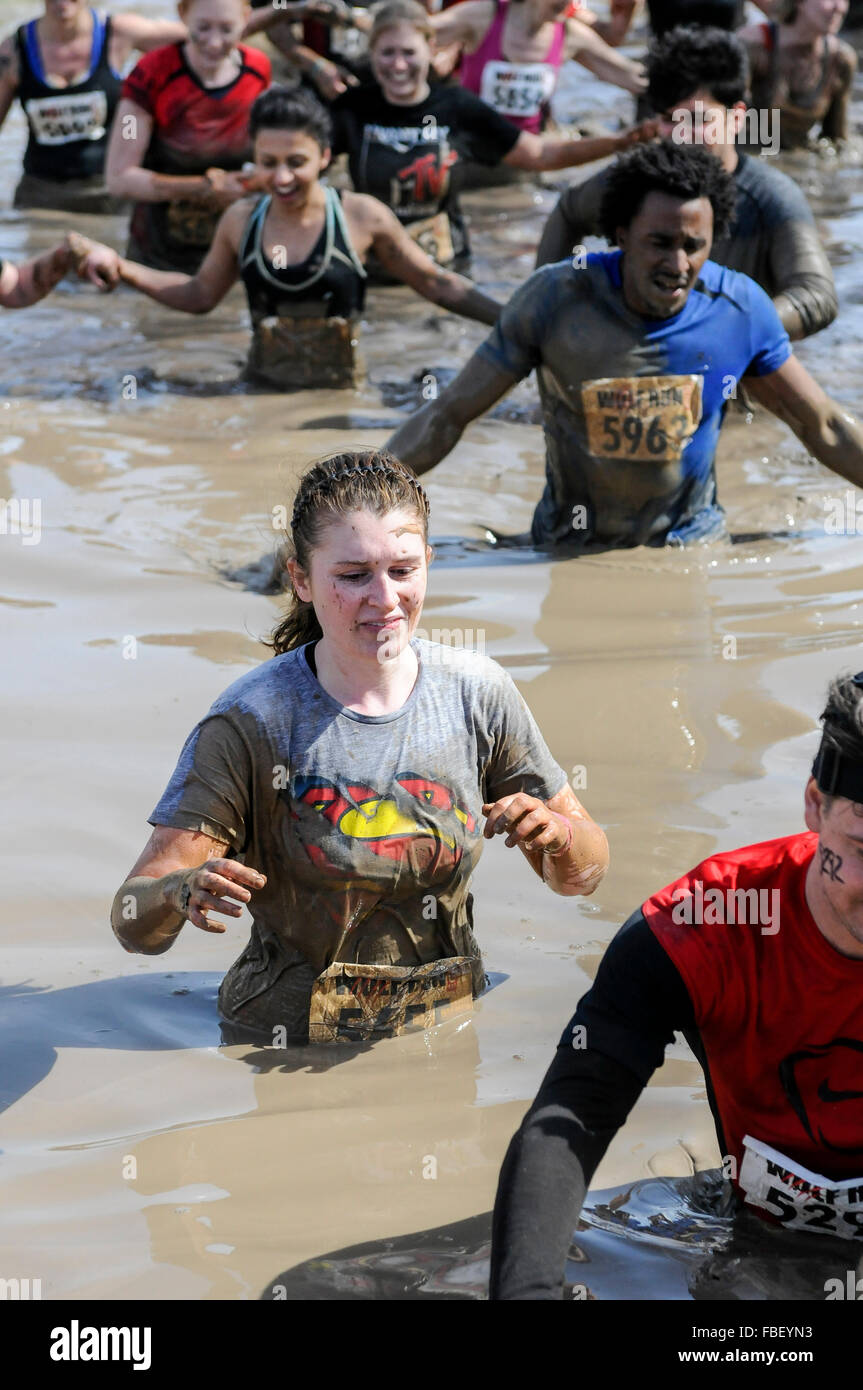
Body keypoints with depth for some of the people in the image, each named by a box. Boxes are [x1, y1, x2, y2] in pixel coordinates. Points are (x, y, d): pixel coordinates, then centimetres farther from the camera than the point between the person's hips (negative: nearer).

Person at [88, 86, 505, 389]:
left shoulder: (361, 217, -3)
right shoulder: (242, 221, 6)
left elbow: (436, 283, 6)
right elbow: (200, 294, 20)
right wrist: (121, 269, 10)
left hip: (343, 393, -2)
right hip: (263, 392, 3)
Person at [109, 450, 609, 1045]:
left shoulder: (477, 694, -2)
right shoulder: (251, 722, -14)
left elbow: (584, 874, 8)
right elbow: (134, 922, -17)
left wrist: (557, 834, -16)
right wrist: (181, 892, -40)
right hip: (289, 1046, -1)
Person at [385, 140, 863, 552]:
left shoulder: (742, 308, -8)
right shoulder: (556, 298, -13)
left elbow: (824, 428, 7)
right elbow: (448, 415, -6)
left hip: (692, 546, 1)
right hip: (569, 556, -1)